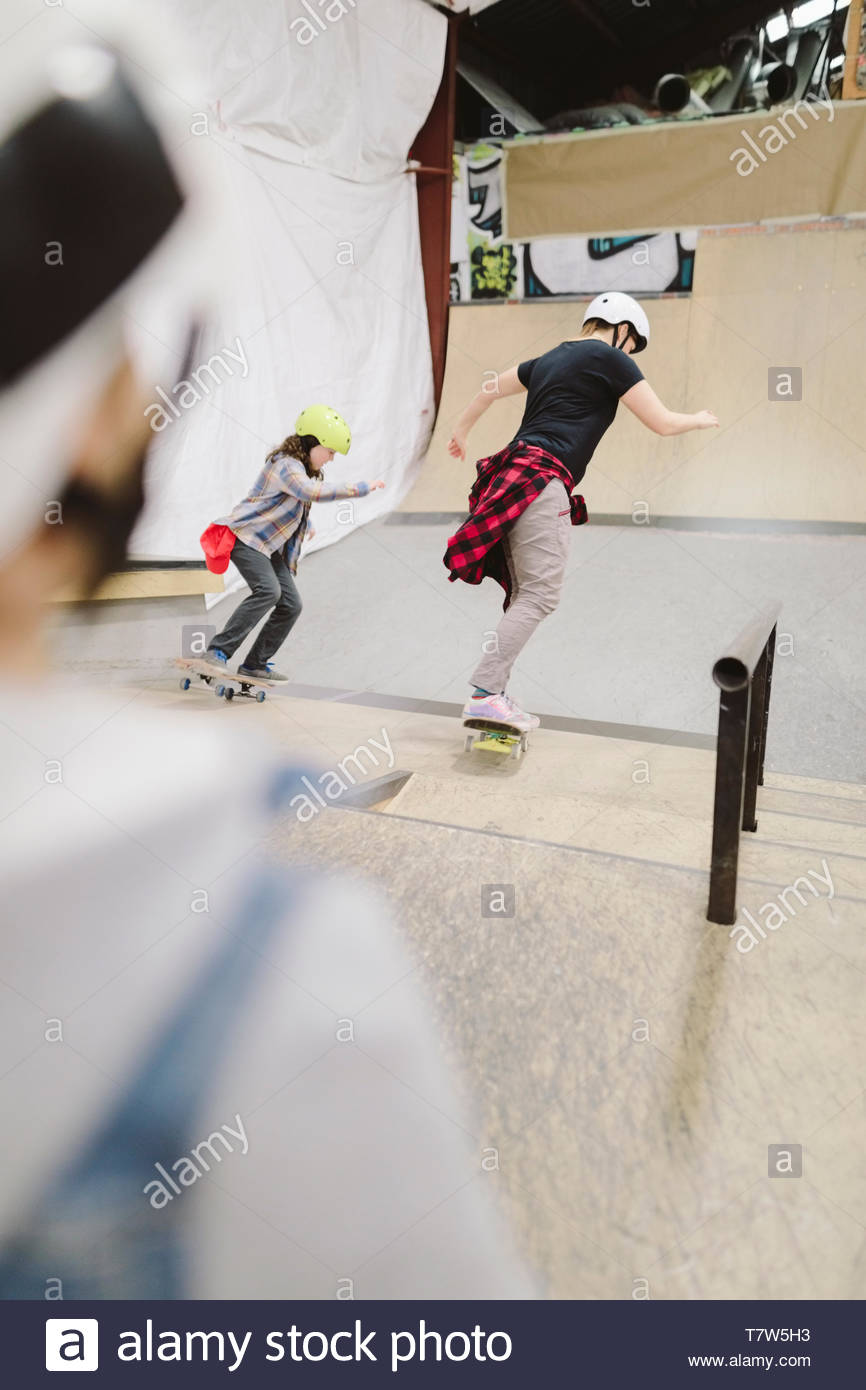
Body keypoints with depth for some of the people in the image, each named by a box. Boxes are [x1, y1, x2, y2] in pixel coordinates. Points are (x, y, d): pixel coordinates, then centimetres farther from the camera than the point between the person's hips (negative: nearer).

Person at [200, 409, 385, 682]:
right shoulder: (285, 465, -19)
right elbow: (313, 492, -38)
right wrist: (361, 488, -35)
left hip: (270, 547, 10)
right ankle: (218, 651, -27)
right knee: (268, 590, -30)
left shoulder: (301, 467, 13)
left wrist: (304, 525, 34)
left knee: (291, 605, 1)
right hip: (246, 537, -10)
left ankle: (255, 664, 8)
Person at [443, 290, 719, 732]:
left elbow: (489, 389, 37)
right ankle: (483, 695, -19)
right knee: (540, 596, -12)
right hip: (542, 481, -9)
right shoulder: (609, 358, 3)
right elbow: (662, 422, 5)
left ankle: (493, 695, 7)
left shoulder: (550, 358, 26)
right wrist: (700, 420, 25)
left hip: (513, 477, 9)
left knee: (525, 596, 9)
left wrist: (461, 430, 53)